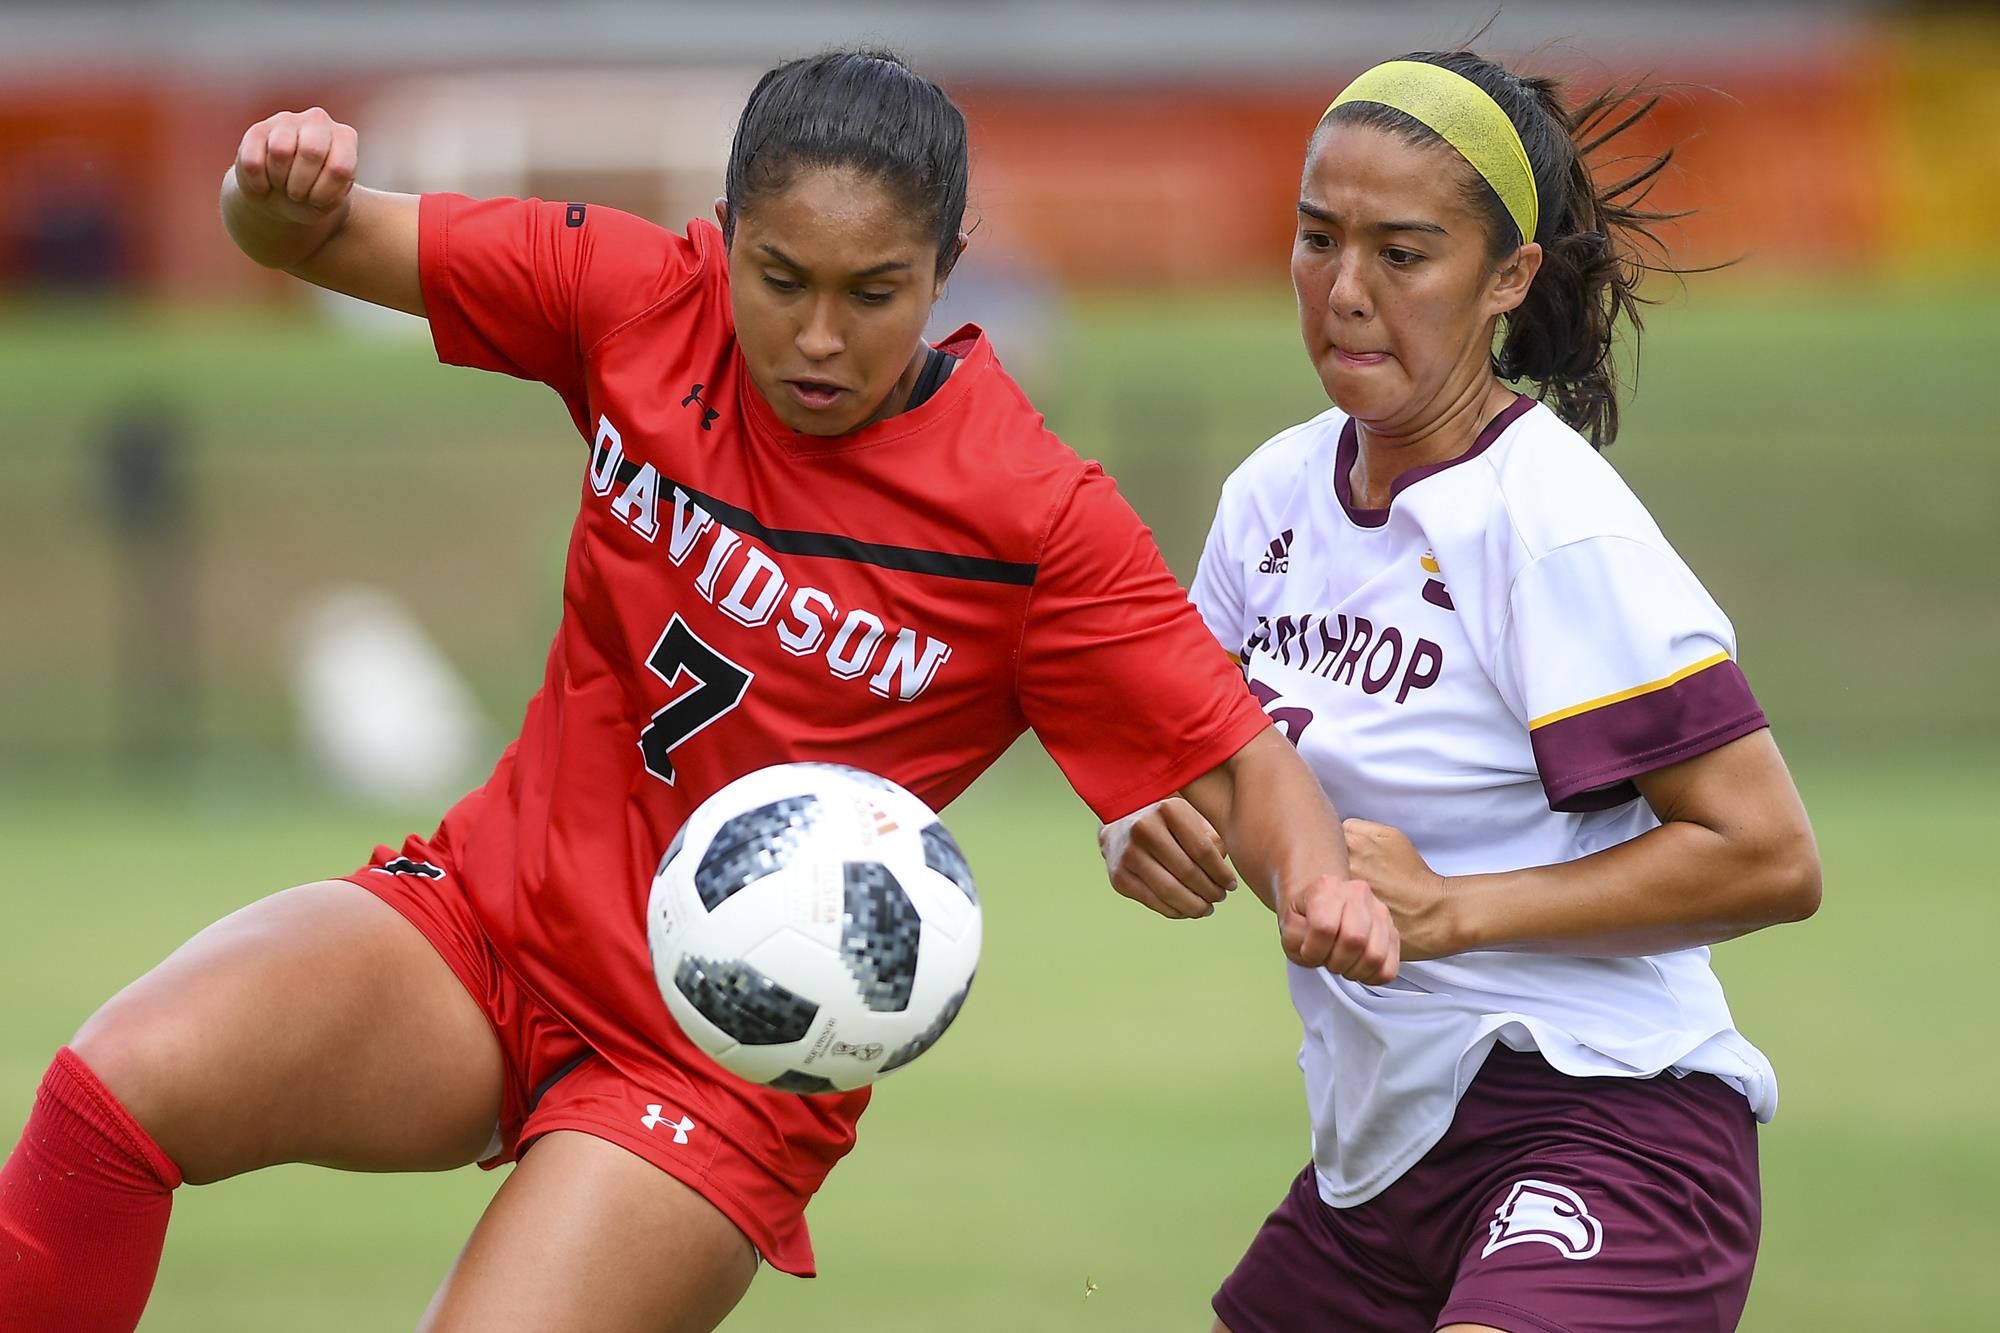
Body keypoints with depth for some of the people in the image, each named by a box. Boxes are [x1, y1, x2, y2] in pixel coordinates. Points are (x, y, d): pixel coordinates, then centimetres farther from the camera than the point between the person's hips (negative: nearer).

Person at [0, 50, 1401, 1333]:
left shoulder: (1032, 514, -13)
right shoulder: (640, 300, -5)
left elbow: (1237, 761, -7)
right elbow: (318, 242, 4)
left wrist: (1320, 883, -29)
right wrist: (284, 187, -21)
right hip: (486, 917, 3)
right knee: (126, 1080, -24)